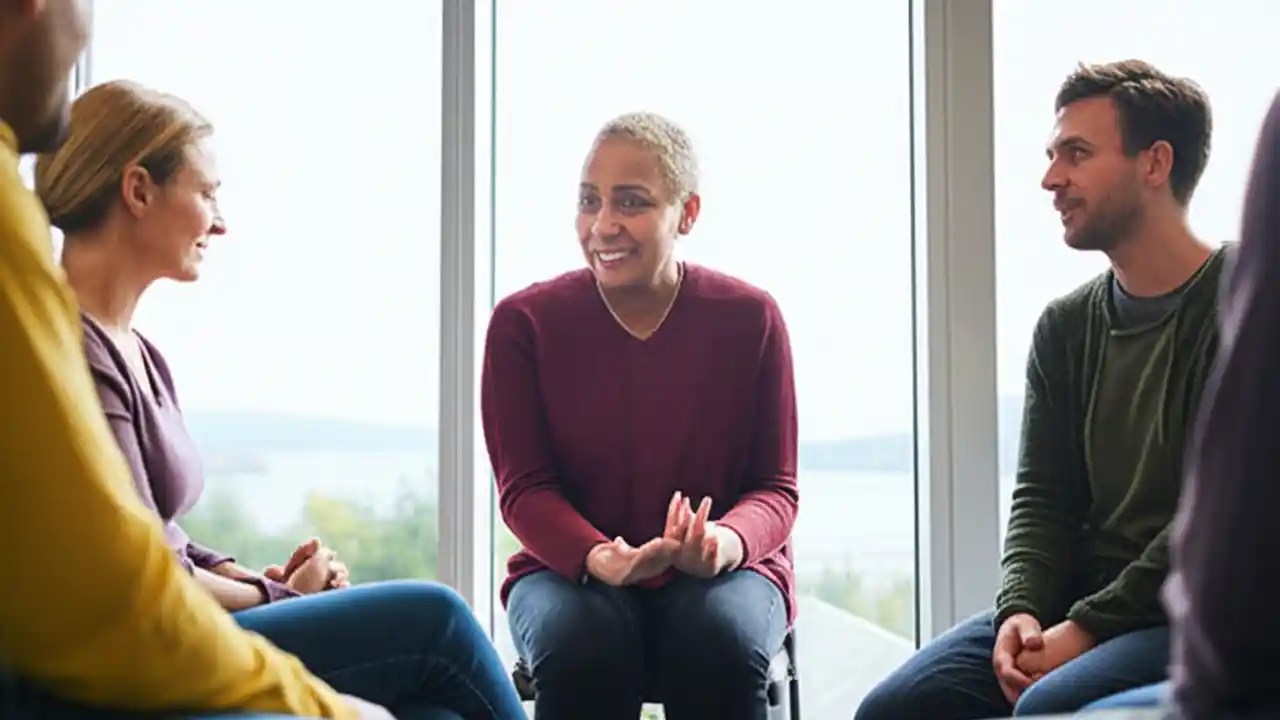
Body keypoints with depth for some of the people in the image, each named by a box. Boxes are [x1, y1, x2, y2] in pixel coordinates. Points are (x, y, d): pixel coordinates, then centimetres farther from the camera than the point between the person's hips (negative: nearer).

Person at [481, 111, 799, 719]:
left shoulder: (750, 319, -3)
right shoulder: (523, 323, -3)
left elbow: (776, 487, -2)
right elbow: (523, 488, -5)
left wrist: (728, 541, -28)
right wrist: (598, 557, -28)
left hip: (721, 573, 0)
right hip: (569, 569, 0)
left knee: (721, 642, -34)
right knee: (578, 645, -35)